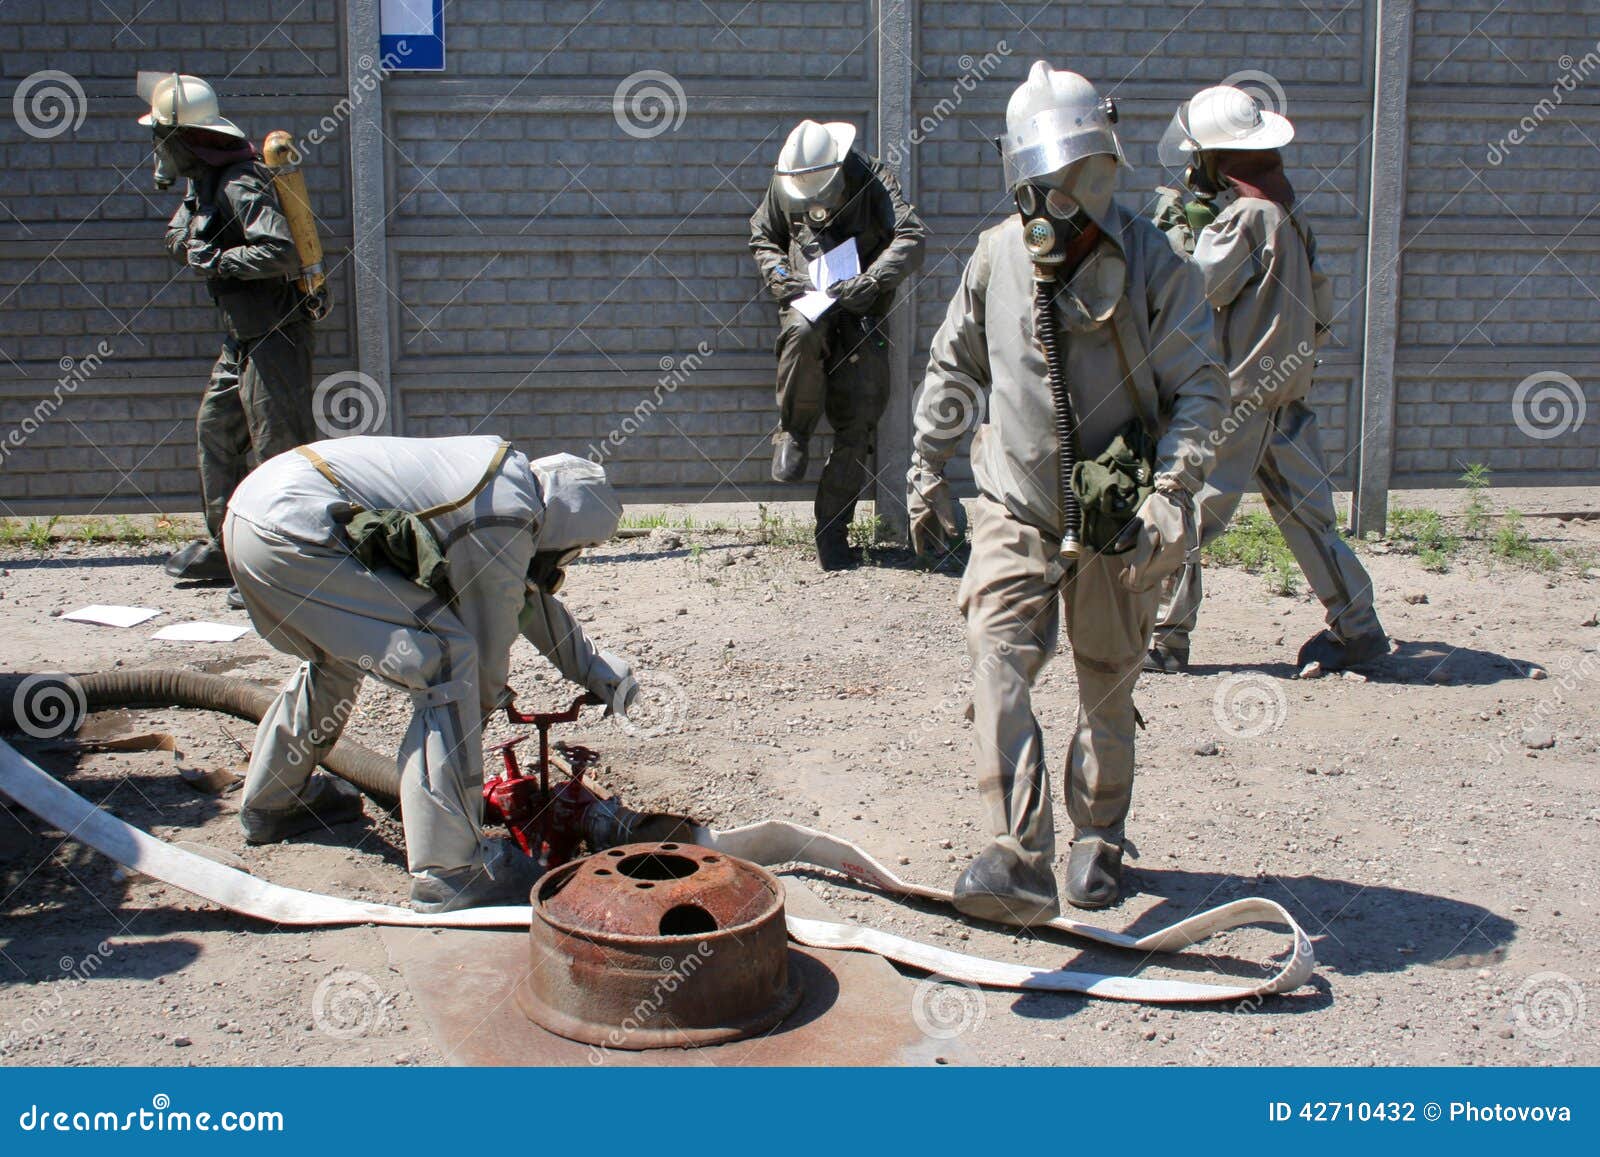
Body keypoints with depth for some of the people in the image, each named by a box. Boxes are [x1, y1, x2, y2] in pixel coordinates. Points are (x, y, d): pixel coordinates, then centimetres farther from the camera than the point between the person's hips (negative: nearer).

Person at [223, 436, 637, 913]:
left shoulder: (510, 475, 18)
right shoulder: (506, 525, -10)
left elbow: (531, 594, 31)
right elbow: (490, 643, 1)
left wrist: (594, 668, 36)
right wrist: (490, 696, 23)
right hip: (293, 531, -11)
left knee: (338, 650, 33)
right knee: (445, 659, -12)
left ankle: (270, 801, 50)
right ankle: (451, 870, -10)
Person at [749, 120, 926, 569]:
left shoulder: (872, 178, -9)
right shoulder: (784, 184, 1)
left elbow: (911, 236, -19)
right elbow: (763, 237, 17)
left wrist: (872, 280, -32)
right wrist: (775, 271, -4)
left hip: (861, 310, -1)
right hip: (807, 299, 1)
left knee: (857, 423, -7)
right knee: (803, 332, -38)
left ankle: (832, 529, 4)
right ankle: (793, 434, -15)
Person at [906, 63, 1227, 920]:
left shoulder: (1152, 263, -6)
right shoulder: (997, 255, 2)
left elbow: (1198, 389, -5)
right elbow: (952, 370, 14)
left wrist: (1171, 492, -17)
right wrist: (926, 473, 12)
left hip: (1113, 518, -1)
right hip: (1014, 507, 1)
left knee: (1108, 685, 11)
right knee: (998, 663, -18)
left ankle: (1098, 842, 32)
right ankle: (1019, 861, -22)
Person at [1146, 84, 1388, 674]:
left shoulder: (1243, 215, -14)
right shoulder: (1285, 213, 13)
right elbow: (1321, 307, 18)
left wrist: (1178, 230, -4)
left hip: (1240, 395, -9)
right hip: (1287, 392, 9)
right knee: (1304, 511, 13)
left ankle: (1166, 637, 2)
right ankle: (1358, 626, 18)